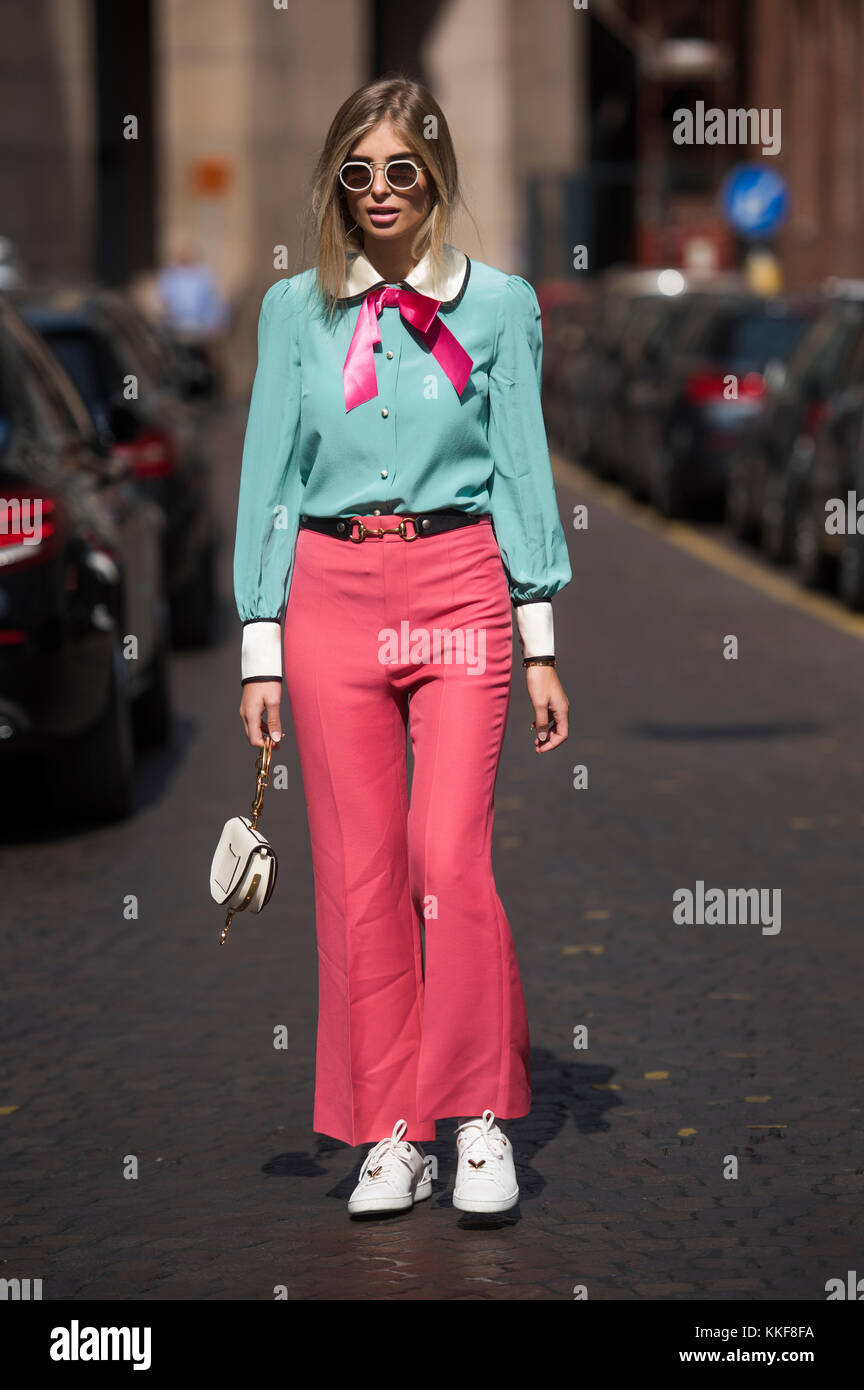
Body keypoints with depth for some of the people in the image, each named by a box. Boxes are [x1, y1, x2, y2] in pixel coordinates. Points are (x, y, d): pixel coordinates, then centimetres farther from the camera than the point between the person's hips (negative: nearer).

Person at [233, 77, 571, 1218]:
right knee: (358, 869, 2)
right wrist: (261, 651, 4)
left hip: (459, 587, -2)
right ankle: (390, 1135, 11)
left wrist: (541, 645, 3)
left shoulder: (499, 304, 6)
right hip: (332, 593, 2)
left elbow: (522, 470, 6)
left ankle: (481, 1117, 3)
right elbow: (268, 477, 9)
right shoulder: (295, 310, 9)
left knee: (449, 858, -12)